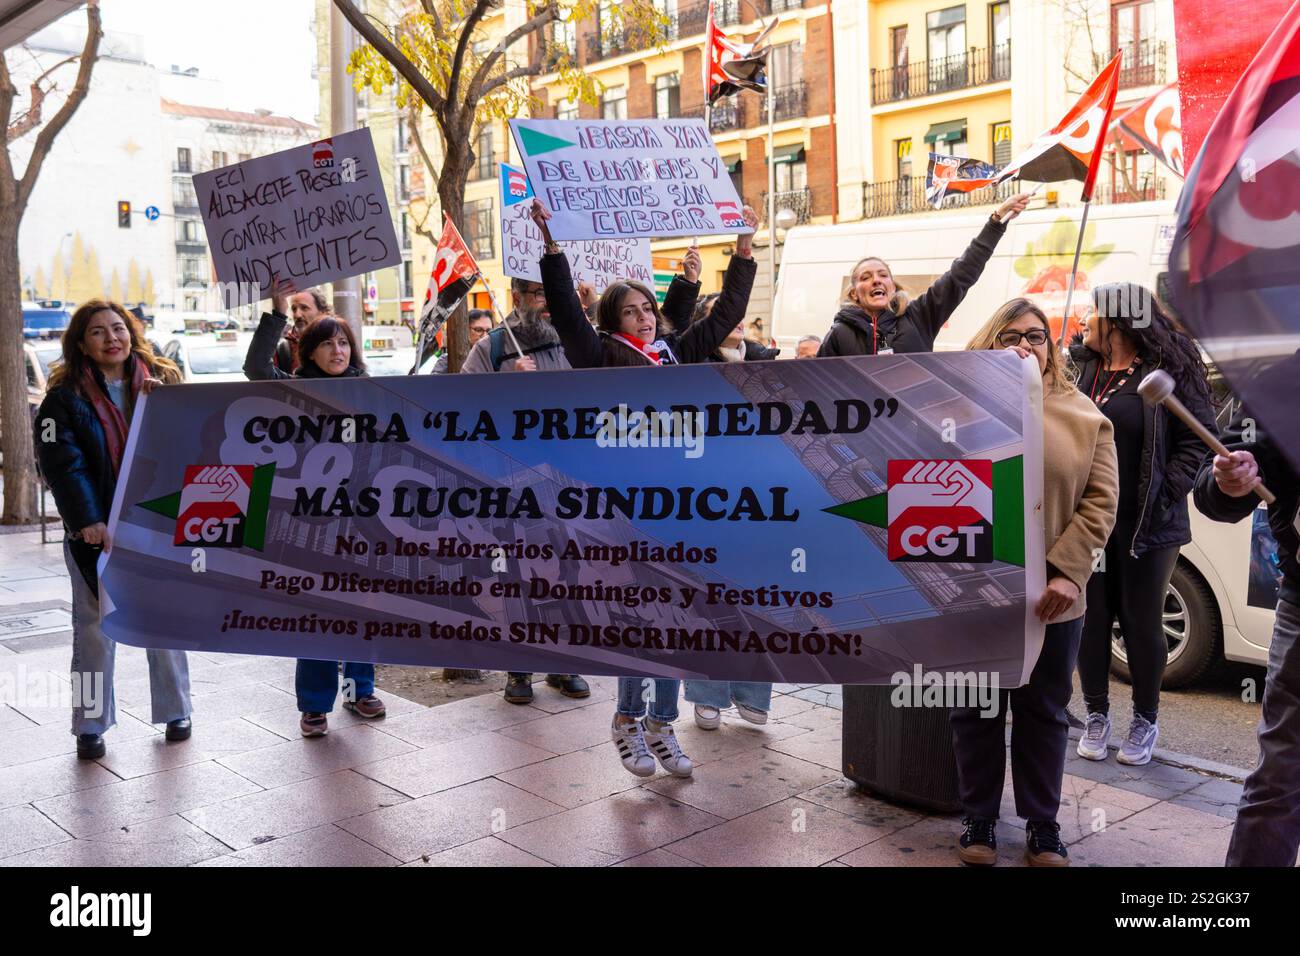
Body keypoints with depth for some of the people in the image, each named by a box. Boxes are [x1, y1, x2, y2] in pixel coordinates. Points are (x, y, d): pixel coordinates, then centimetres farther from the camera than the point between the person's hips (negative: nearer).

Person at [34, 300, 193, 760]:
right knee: (94, 628, 5)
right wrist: (89, 522, -23)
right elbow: (63, 463, -11)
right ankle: (91, 726, 16)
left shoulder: (162, 381, 7)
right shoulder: (66, 395, -1)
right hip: (96, 530, -1)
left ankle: (175, 711, 22)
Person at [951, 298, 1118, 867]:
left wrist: (1067, 572, -15)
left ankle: (1042, 824, 29)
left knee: (1043, 710, 14)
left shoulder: (1084, 416, 4)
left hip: (1051, 595, 1)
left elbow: (1101, 500, -2)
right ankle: (978, 818, 28)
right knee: (977, 707, 11)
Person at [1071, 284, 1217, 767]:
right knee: (1092, 616, 9)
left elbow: (1199, 438, -5)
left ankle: (1145, 720, 23)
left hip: (1146, 524, -3)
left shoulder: (1168, 371, -5)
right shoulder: (1082, 368, 7)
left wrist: (1167, 493, -12)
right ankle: (1096, 714, 24)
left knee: (1142, 620, 7)